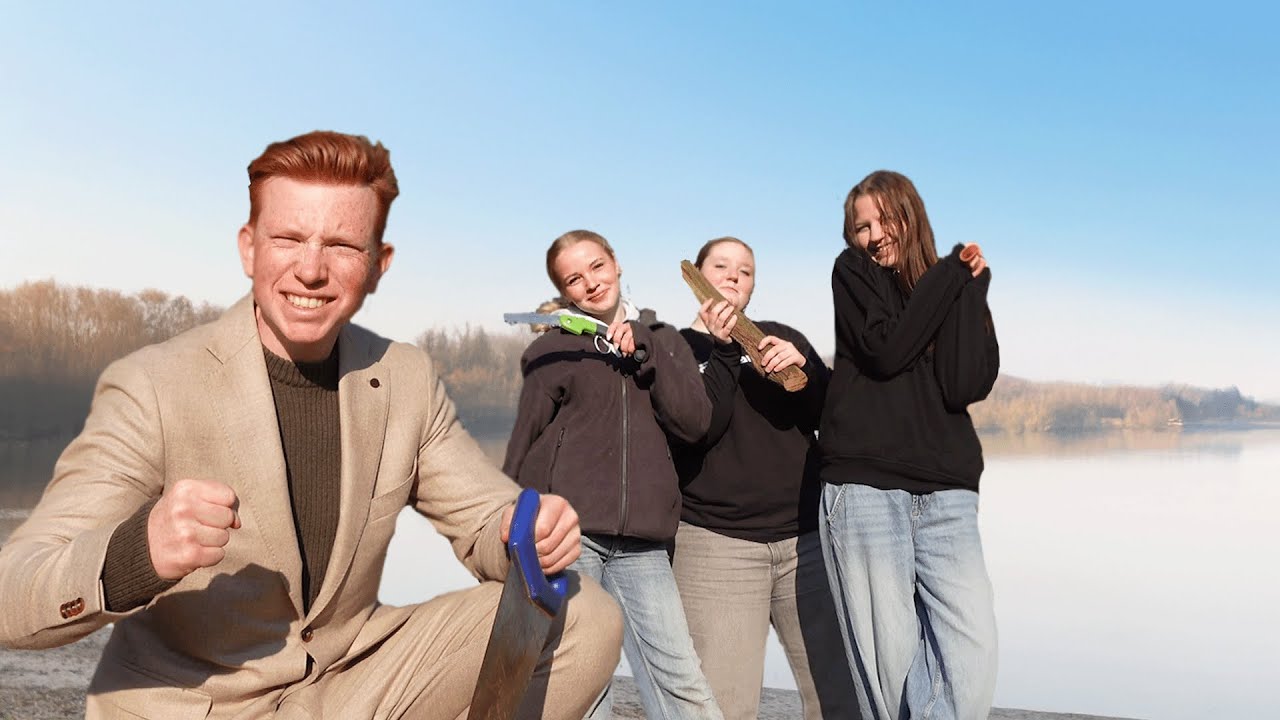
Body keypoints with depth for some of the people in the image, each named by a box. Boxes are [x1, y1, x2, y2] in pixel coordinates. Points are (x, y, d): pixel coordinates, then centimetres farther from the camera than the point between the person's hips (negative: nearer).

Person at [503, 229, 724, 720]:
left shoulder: (662, 340, 15)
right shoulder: (552, 350, 7)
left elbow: (694, 422, 1)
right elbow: (522, 447, 7)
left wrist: (642, 350, -5)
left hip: (642, 542, 2)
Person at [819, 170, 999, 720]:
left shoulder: (958, 291, 14)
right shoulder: (853, 273, 9)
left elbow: (965, 386, -2)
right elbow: (885, 350, -9)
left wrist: (969, 288, -3)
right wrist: (949, 275, -2)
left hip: (947, 494, 3)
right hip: (865, 488, -3)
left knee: (973, 653, -10)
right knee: (890, 657, -5)